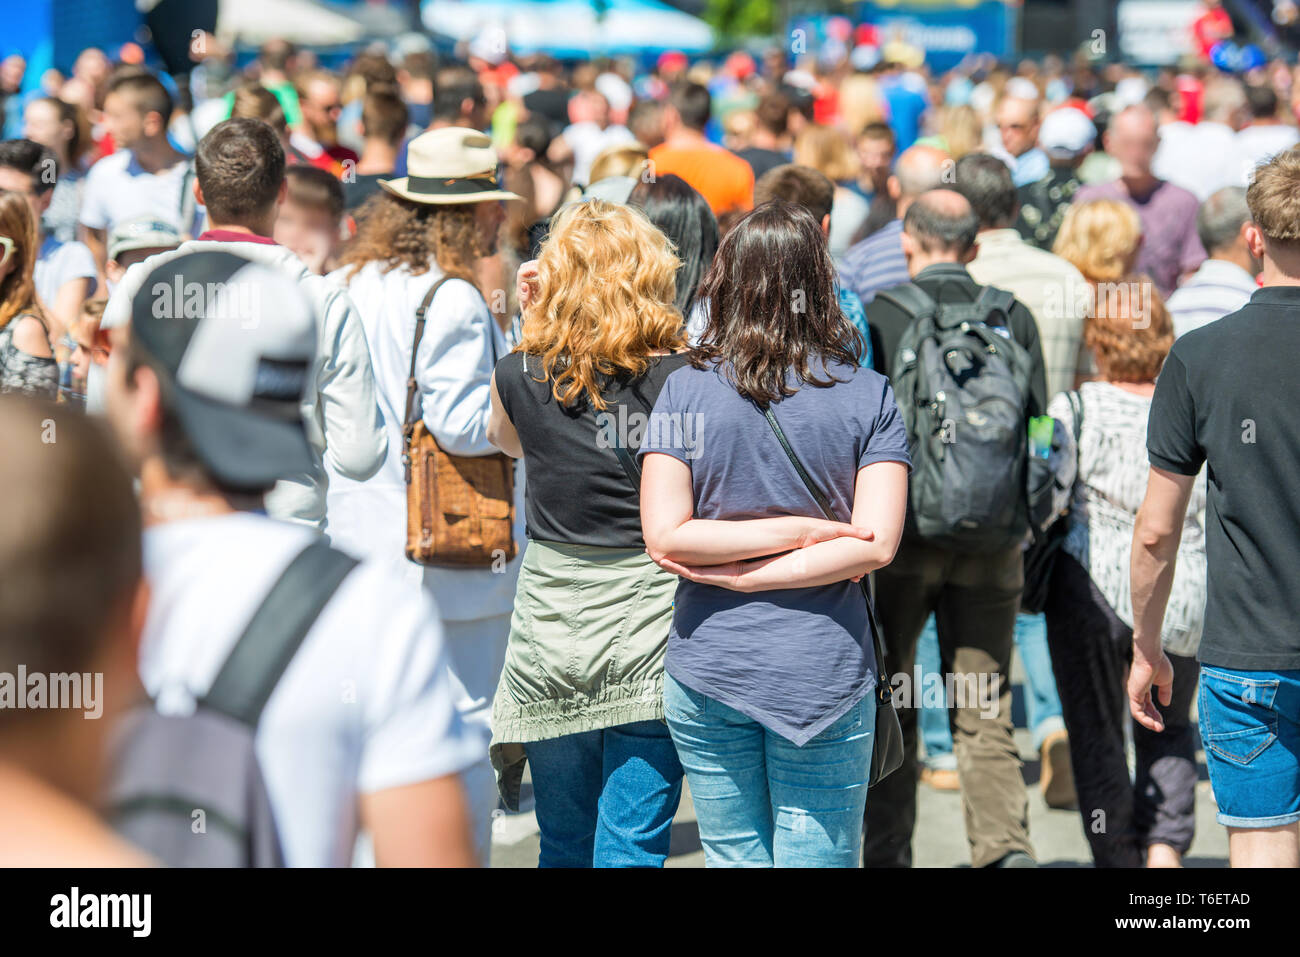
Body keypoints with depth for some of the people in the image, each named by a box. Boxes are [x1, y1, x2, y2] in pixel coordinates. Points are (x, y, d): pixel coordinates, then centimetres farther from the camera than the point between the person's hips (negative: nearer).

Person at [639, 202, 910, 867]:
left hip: (707, 669, 1)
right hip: (825, 673, -1)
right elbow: (877, 544, -11)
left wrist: (733, 572, -4)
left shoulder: (685, 390, -3)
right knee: (819, 860, 6)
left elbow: (664, 537, -10)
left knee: (734, 860, 11)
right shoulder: (869, 395, -2)